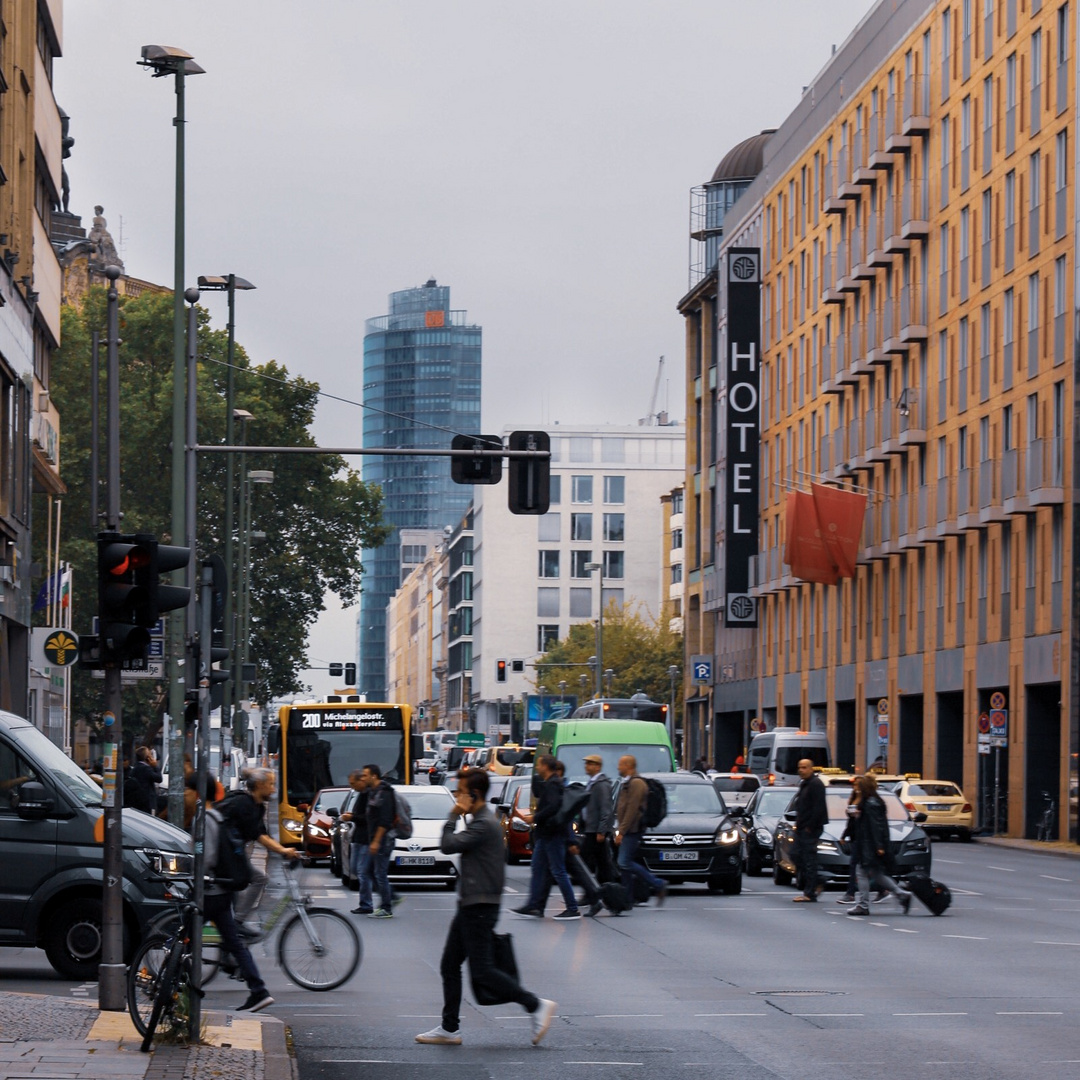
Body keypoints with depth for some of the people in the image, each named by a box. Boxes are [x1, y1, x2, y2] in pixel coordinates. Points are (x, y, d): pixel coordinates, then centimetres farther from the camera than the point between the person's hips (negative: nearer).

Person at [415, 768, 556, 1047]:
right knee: (449, 966, 10)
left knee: (481, 971, -9)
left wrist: (453, 816, -11)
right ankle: (450, 1029, 13)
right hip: (470, 906, 11)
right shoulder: (479, 821, 16)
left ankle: (536, 1005, -3)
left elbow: (448, 845, -21)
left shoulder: (484, 824, -17)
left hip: (480, 908, -11)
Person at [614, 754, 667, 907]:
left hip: (632, 830, -10)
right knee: (624, 864, 7)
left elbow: (632, 810, -19)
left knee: (625, 863, -14)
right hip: (627, 831, 10)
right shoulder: (628, 783, 20)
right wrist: (621, 831, 19)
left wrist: (621, 831, -20)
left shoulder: (636, 783, -13)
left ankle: (658, 885, -9)